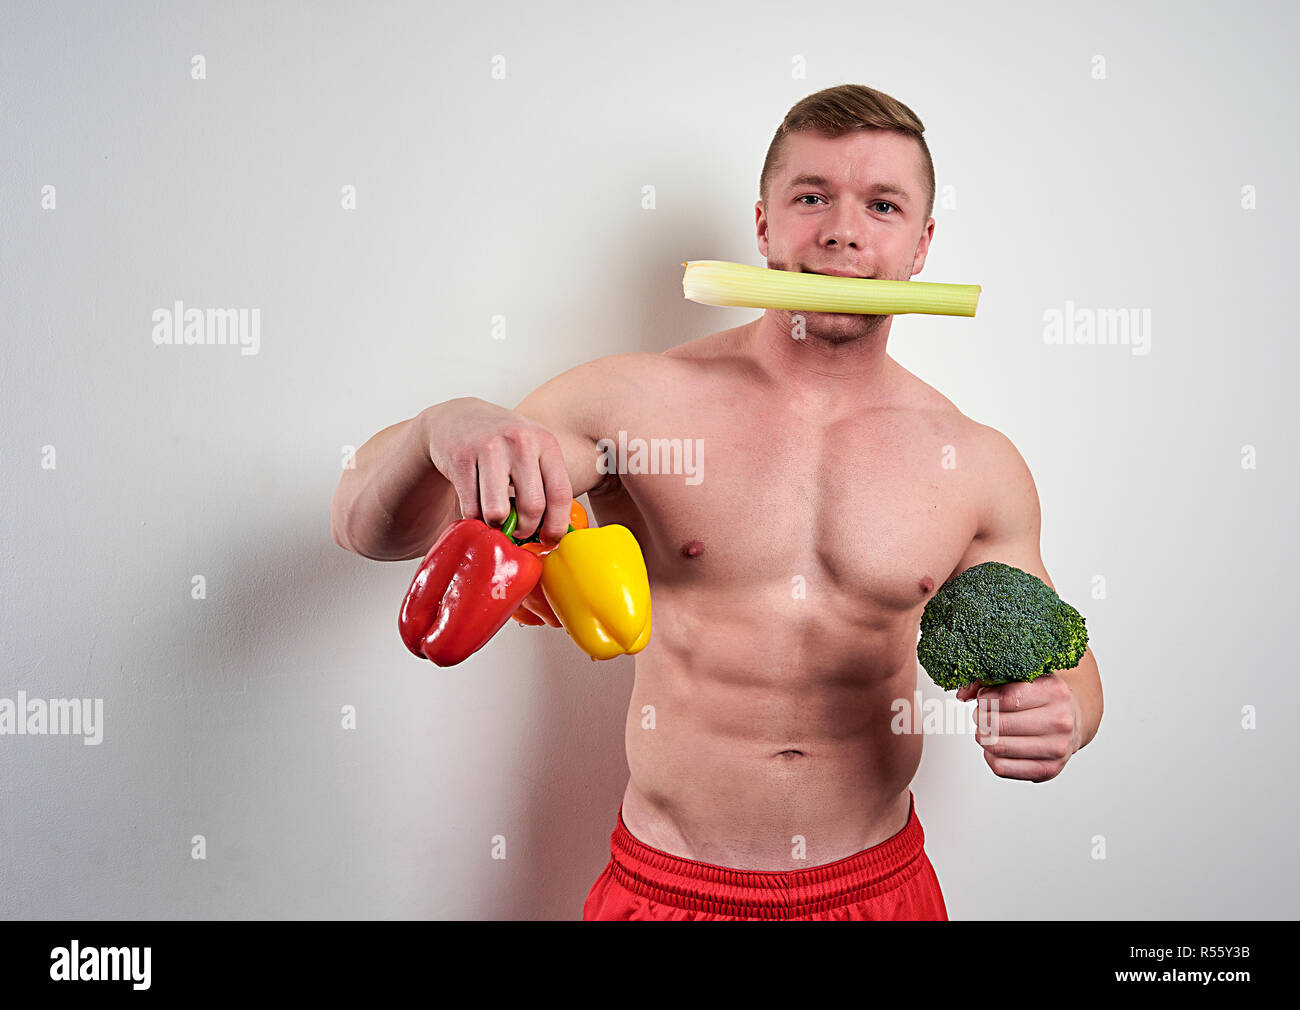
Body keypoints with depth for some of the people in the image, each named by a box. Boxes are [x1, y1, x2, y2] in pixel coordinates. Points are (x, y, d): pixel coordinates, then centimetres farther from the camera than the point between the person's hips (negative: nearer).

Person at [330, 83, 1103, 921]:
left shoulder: (976, 466, -6)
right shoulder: (629, 402, -12)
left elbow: (1062, 658, 8)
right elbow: (370, 529, -13)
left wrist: (1062, 718, -16)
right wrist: (446, 429, -35)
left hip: (875, 886, 2)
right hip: (665, 886, -1)